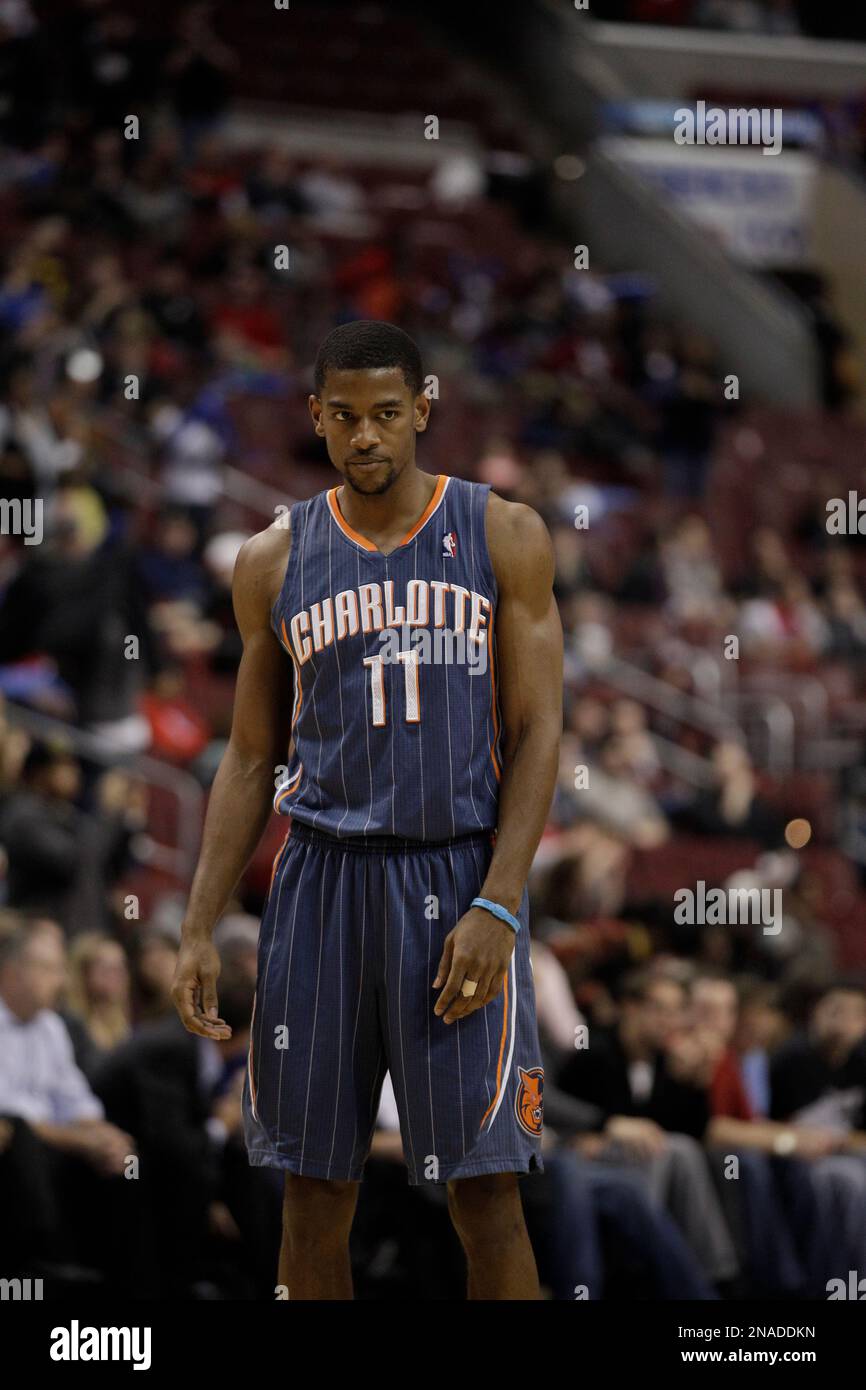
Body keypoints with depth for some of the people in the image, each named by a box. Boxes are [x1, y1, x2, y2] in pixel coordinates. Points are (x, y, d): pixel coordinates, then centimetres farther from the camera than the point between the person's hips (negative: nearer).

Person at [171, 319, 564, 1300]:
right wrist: (199, 928, 4)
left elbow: (537, 732, -1)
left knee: (485, 1196, -5)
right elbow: (251, 756, 13)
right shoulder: (274, 562, 8)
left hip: (458, 877, -2)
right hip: (321, 879, 2)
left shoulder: (502, 538, 2)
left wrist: (497, 906, -12)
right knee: (315, 1194, 5)